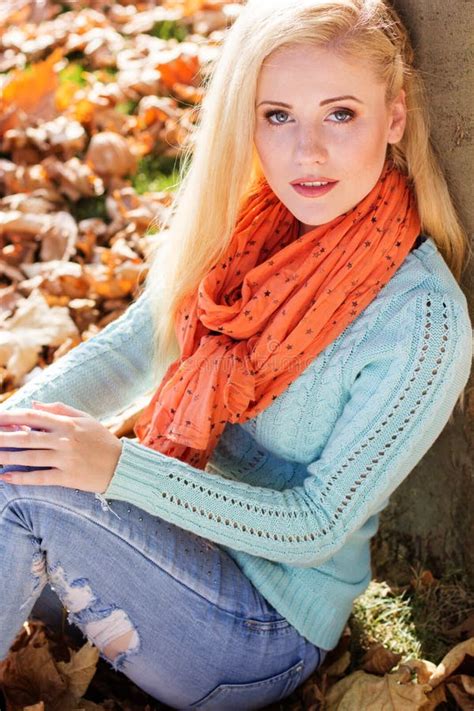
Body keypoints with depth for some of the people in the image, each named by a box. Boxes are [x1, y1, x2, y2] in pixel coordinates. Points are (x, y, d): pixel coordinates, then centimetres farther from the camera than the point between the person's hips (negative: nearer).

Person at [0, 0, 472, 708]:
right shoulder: (240, 223, -5)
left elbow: (316, 527, -21)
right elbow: (127, 351, 0)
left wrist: (118, 466, -29)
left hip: (272, 632, -6)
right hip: (187, 540, 6)